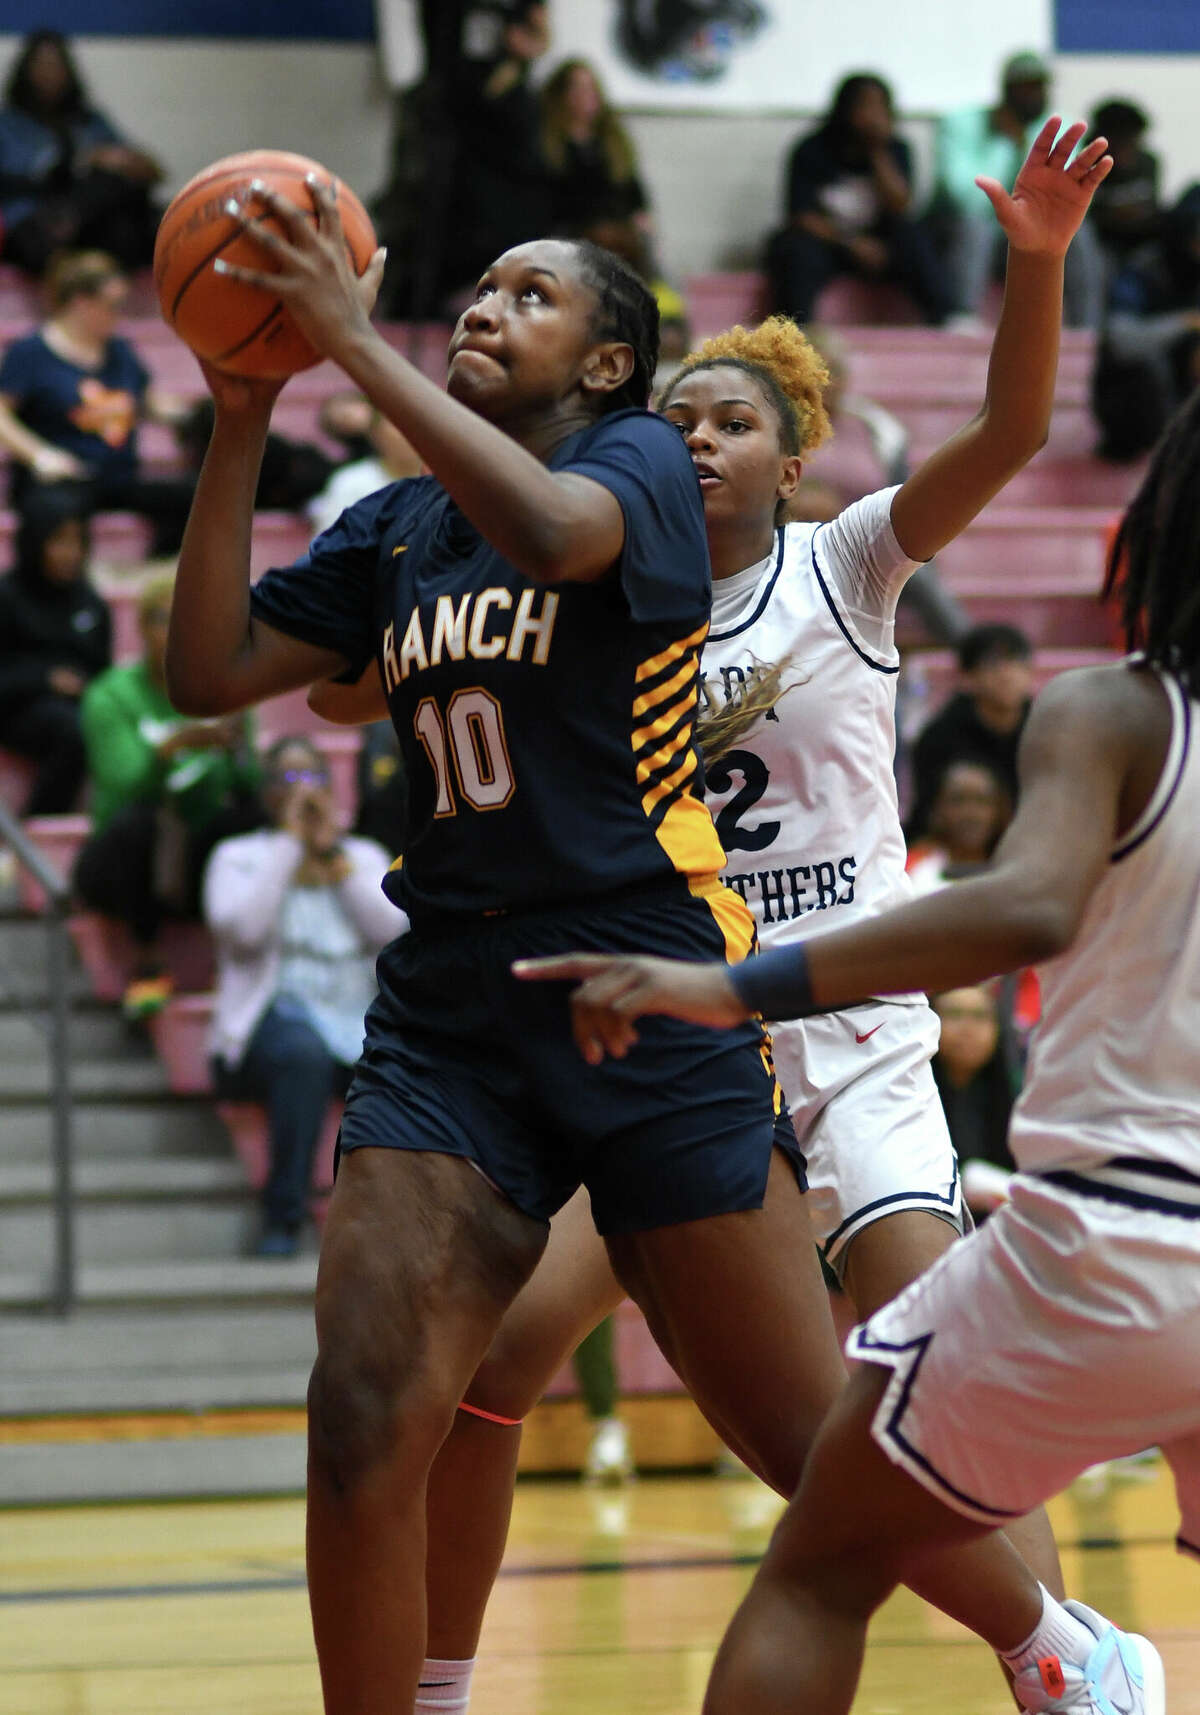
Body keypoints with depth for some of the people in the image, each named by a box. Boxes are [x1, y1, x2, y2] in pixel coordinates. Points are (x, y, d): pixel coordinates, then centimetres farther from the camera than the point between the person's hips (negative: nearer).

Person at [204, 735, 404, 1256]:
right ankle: (283, 1218, -35)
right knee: (303, 1049, -41)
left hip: (360, 1018, 2)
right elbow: (241, 928, -8)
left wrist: (332, 852, 1)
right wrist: (288, 841, -4)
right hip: (276, 1016, -2)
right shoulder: (239, 856, 14)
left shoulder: (365, 856, 22)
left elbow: (391, 930, 2)